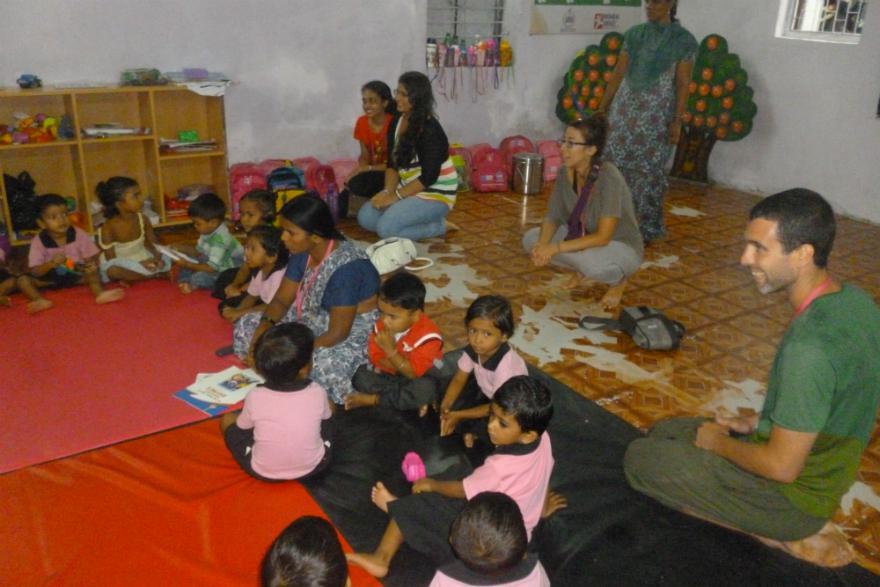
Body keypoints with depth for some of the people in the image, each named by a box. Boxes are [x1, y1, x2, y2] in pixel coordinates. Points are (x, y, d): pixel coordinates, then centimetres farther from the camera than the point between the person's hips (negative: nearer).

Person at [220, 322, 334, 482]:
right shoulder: (317, 393, -20)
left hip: (263, 472, -1)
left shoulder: (255, 397, -22)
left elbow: (243, 426, -1)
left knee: (227, 419, 17)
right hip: (313, 466, 1)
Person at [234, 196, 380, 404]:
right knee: (246, 326, 0)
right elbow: (282, 299, 3)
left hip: (353, 332, -8)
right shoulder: (303, 252, -5)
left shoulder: (345, 267, -29)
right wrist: (265, 326, -18)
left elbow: (338, 333, -28)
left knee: (323, 367, -39)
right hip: (315, 321, 8)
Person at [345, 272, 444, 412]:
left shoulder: (428, 336, -29)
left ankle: (372, 399, -20)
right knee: (361, 376, -18)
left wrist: (390, 350, -37)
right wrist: (403, 365, -23)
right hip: (390, 374, 5)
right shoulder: (381, 325, -14)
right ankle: (412, 400, -19)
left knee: (423, 389, -38)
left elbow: (413, 373, -29)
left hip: (419, 375, -5)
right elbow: (376, 358, -9)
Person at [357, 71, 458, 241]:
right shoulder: (397, 122, 3)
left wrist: (396, 196, -21)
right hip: (410, 188, 9)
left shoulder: (430, 129, -22)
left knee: (386, 228, -24)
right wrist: (388, 191, -12)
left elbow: (429, 177, -24)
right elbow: (392, 163, 5)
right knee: (365, 217, -1)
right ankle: (424, 220, 8)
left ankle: (437, 226, -2)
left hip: (436, 193, -9)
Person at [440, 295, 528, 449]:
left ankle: (472, 430, -3)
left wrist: (459, 415, -29)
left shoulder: (506, 364, -38)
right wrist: (445, 407, -27)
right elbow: (459, 379, -10)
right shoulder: (472, 349, -21)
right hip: (485, 391, 6)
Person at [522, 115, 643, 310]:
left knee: (590, 261, -39)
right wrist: (543, 245, -27)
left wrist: (556, 247, -35)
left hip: (622, 248, -6)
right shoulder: (565, 173, -12)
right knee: (531, 238, -9)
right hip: (585, 238, 6)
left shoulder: (609, 177, -31)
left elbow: (602, 237, -33)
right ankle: (583, 270, 11)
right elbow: (552, 217, -6)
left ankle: (618, 280, -3)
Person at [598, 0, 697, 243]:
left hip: (657, 115, -4)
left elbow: (682, 84, -6)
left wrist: (677, 122, -10)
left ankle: (646, 228, 14)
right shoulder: (634, 34, 7)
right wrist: (602, 107, 7)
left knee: (649, 171, 1)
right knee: (617, 166, 3)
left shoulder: (684, 40, -4)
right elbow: (618, 73, 8)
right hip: (625, 109, 4)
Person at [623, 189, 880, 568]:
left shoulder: (809, 346, -35)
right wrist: (759, 421, 8)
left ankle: (786, 532, 2)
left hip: (793, 491, -9)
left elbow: (782, 467, -27)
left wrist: (716, 441, -10)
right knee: (666, 431, 20)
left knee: (640, 458, 1)